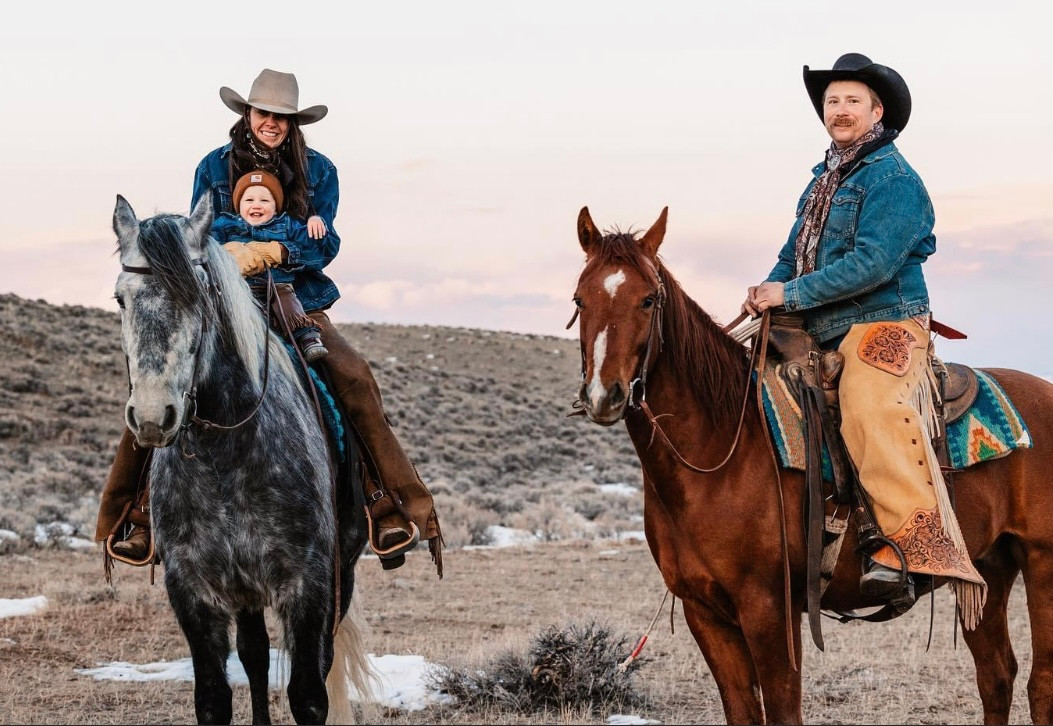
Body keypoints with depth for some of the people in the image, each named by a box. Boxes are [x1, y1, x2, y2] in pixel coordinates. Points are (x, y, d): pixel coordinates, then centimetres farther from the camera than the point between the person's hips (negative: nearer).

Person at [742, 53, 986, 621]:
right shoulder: (824, 179, 18)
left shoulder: (893, 177, -9)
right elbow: (796, 252, 23)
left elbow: (872, 264, -19)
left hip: (884, 326, -10)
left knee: (871, 416, -32)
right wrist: (768, 290, 0)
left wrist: (791, 294, -17)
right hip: (827, 337, 10)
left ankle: (921, 547, -34)